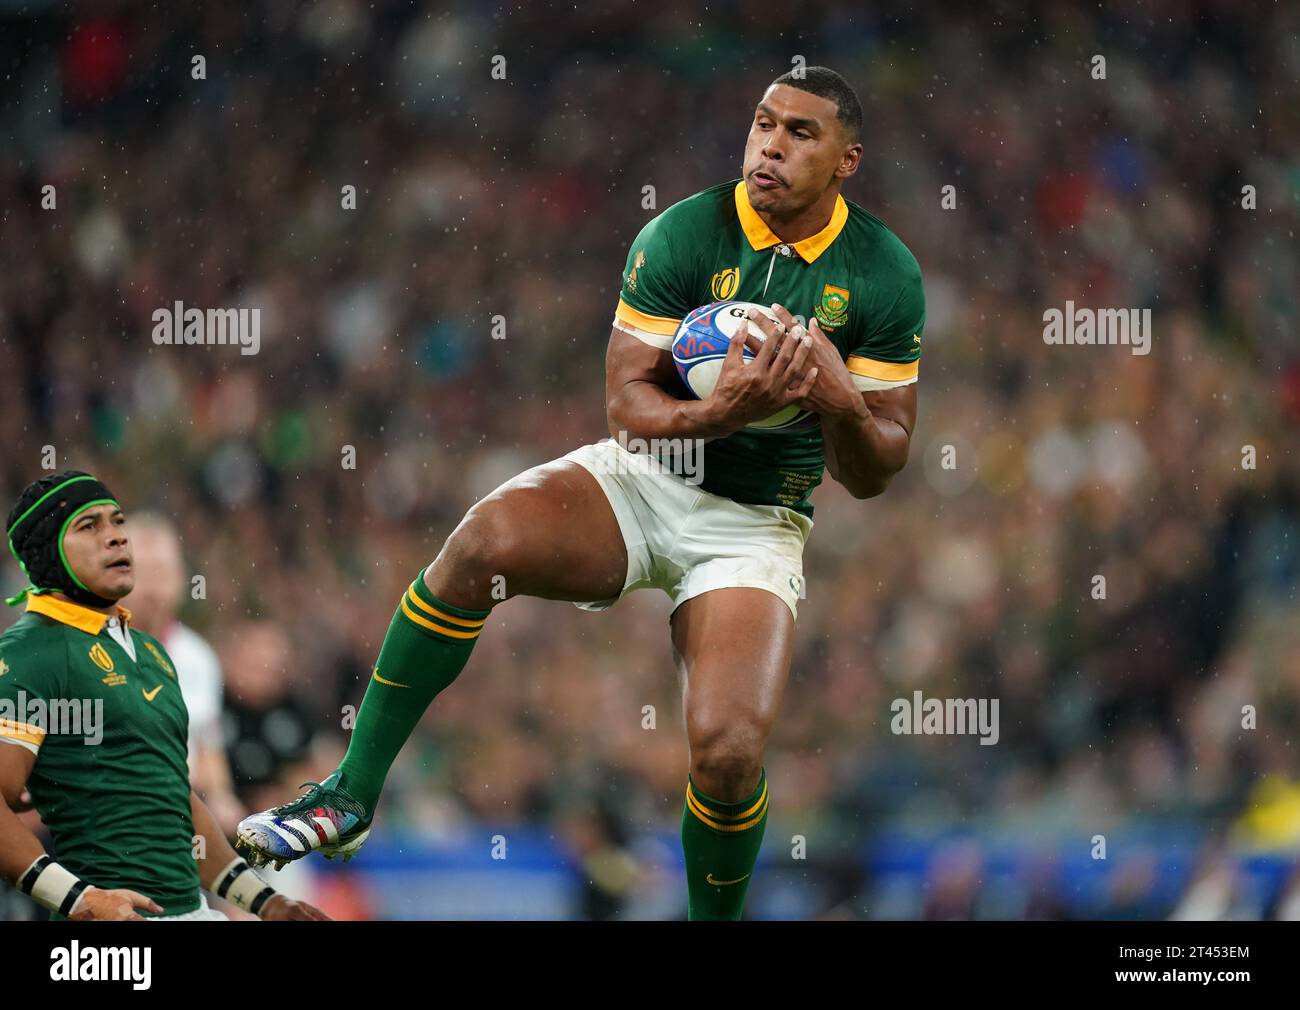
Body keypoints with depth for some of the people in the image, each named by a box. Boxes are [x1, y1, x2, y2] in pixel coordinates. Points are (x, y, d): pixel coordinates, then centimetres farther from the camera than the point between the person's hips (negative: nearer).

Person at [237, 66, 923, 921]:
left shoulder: (886, 277, -5)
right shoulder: (683, 237, -9)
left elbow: (875, 474, -1)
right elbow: (627, 403, -10)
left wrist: (842, 403, -23)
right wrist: (719, 411, -30)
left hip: (758, 522, 0)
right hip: (642, 477, 0)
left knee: (728, 753, -22)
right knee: (484, 542, -31)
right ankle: (352, 796, -23)